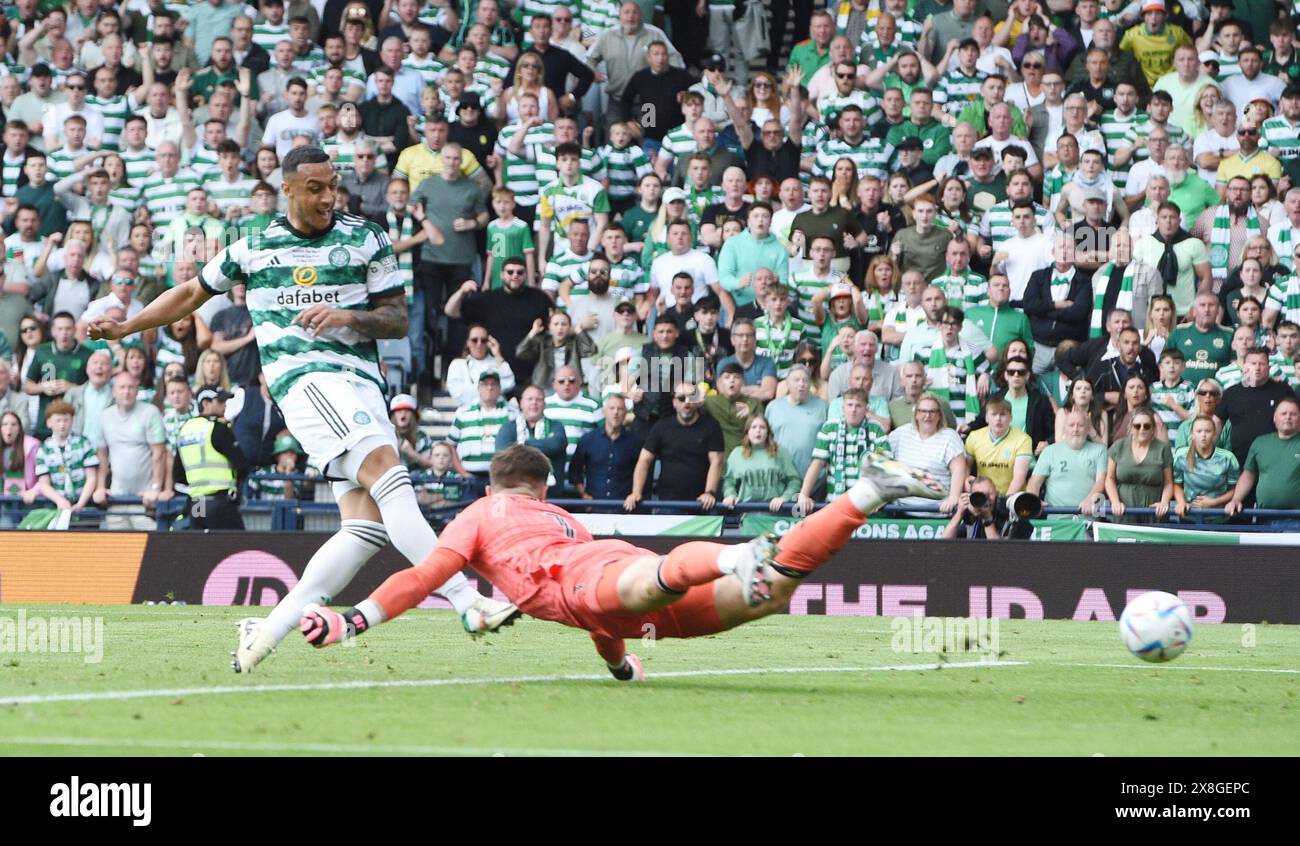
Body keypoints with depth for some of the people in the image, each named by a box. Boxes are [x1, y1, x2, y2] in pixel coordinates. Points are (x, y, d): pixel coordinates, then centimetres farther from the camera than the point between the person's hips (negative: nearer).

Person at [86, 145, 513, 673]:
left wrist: (350, 317, -9)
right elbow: (192, 293, 27)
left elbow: (398, 319, 11)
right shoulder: (255, 247, 12)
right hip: (307, 375, -4)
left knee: (367, 527, -9)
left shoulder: (366, 240, 13)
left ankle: (270, 631, -3)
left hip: (361, 381, 4)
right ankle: (467, 601, -38)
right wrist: (123, 328, 27)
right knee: (387, 474, -27)